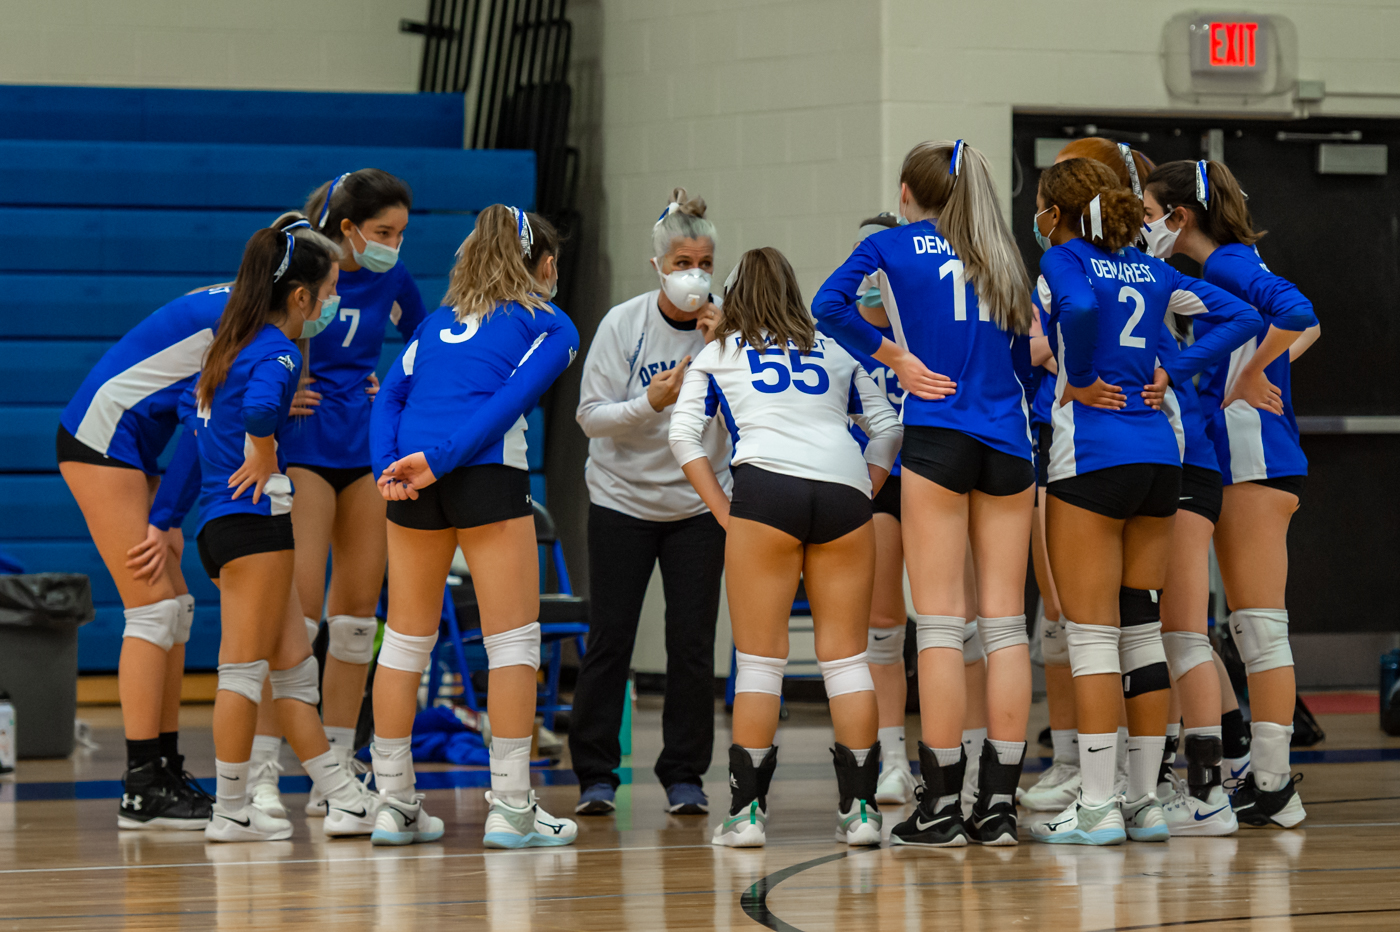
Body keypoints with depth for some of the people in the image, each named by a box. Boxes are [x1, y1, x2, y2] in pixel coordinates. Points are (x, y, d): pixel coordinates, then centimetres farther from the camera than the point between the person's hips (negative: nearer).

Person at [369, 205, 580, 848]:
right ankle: (510, 807, -3)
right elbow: (509, 401, -6)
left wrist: (387, 469, -1)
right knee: (513, 638, 0)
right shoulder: (551, 327, 11)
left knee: (406, 640, 12)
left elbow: (389, 397, 12)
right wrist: (438, 462, -14)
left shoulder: (439, 320, 26)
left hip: (409, 476, 5)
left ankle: (393, 803, 15)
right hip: (487, 474, -5)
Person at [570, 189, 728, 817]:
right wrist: (651, 402, -24)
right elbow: (591, 415, -9)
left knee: (692, 645, -2)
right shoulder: (623, 324, -9)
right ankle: (595, 775, 8)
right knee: (609, 640, -1)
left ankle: (684, 776, 7)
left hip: (699, 501, 1)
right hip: (622, 498, -1)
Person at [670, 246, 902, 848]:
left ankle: (746, 811, 0)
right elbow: (886, 425, 20)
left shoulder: (716, 355, 21)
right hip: (845, 487, 2)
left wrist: (721, 508, 9)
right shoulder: (836, 351, 27)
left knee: (759, 659, 3)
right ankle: (860, 809, 4)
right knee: (845, 656, 7)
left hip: (765, 487, -2)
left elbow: (684, 435, 11)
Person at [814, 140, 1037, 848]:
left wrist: (895, 357, -2)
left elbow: (829, 306, -8)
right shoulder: (1002, 259, 17)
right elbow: (1027, 359, 16)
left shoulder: (894, 245, 6)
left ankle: (942, 803, -5)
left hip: (937, 438, -4)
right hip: (1008, 444, 4)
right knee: (1004, 623, 3)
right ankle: (999, 801, 1)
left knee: (941, 622, -3)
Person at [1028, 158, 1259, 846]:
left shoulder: (1063, 258, -4)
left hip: (1091, 454, -6)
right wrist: (1172, 375, 10)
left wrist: (1078, 382, -12)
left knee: (1091, 635, -5)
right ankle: (1145, 801, 10)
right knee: (1141, 629, 10)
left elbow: (1080, 307, -27)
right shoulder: (1152, 271, 14)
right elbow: (1240, 317, 13)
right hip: (1159, 453, 6)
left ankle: (1096, 808, -7)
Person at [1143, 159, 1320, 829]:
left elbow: (1296, 315, -29)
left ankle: (1272, 786, -8)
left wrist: (1251, 377, -17)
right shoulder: (1224, 270, 18)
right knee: (1250, 630, 10)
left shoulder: (1227, 266, -11)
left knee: (1260, 627, -8)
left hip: (1255, 463, -10)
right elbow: (1307, 328, 30)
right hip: (1244, 465, 10)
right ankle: (1268, 781, 12)